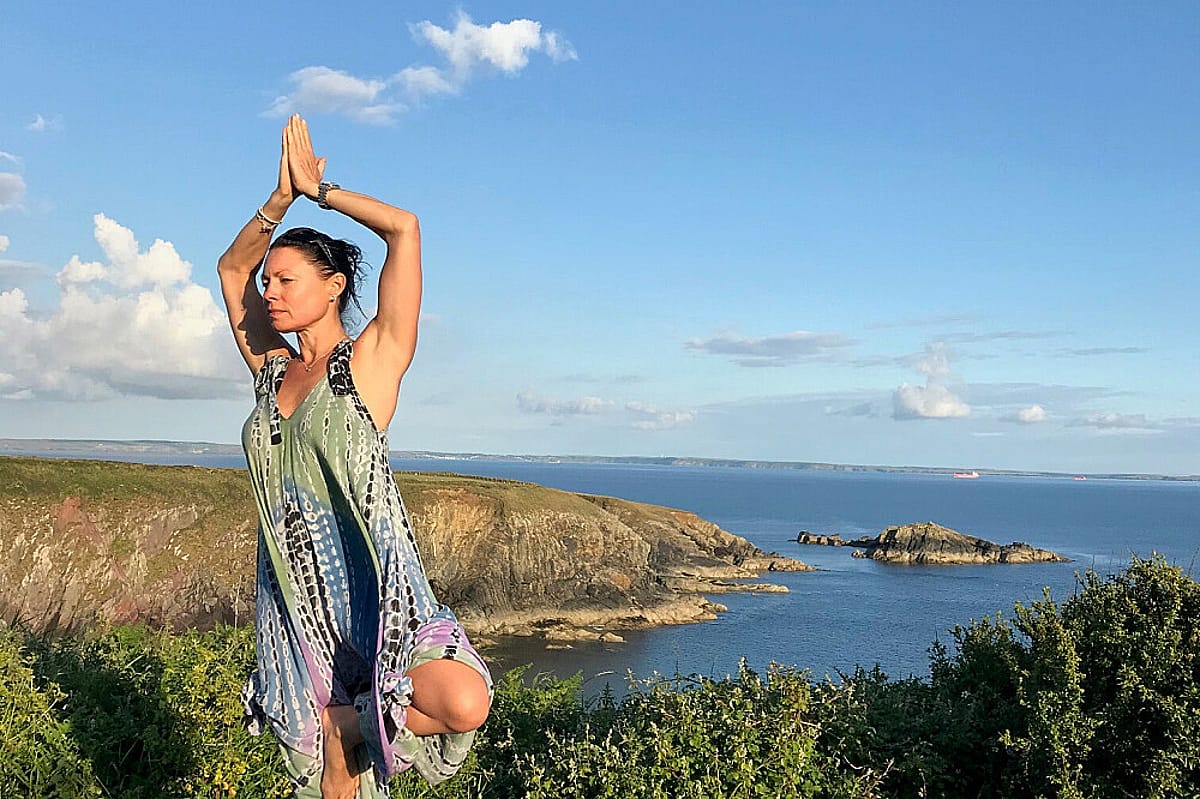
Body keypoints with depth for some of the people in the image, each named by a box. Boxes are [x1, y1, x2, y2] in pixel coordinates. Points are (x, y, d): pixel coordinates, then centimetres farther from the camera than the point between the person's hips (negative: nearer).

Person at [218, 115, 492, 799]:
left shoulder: (372, 359, -2)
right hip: (292, 597, 5)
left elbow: (405, 229, -8)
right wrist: (283, 197, 10)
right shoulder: (273, 370, 14)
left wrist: (320, 188, 5)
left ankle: (346, 720, -1)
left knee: (465, 704, -26)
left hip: (371, 585, -5)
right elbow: (232, 267, 22)